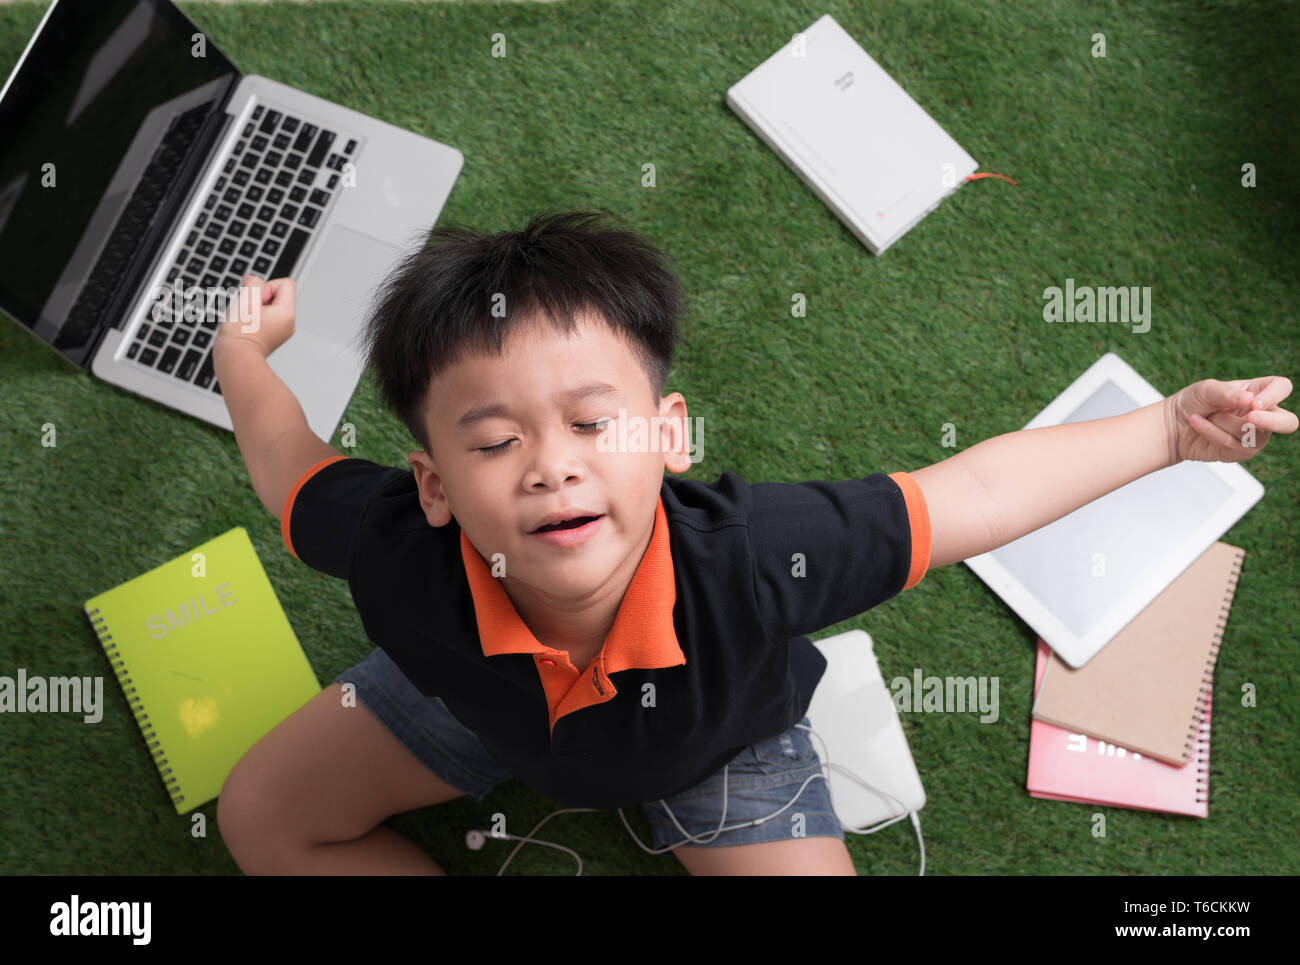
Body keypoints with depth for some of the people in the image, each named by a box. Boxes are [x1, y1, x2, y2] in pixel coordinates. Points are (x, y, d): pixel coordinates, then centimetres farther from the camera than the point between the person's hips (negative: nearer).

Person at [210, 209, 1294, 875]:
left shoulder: (752, 562, -46)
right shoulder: (396, 555, -40)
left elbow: (971, 492, -33)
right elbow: (293, 464, -16)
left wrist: (1170, 427, -28)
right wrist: (244, 350, -1)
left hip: (718, 737, -1)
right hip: (482, 701, 2)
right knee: (262, 812, 1)